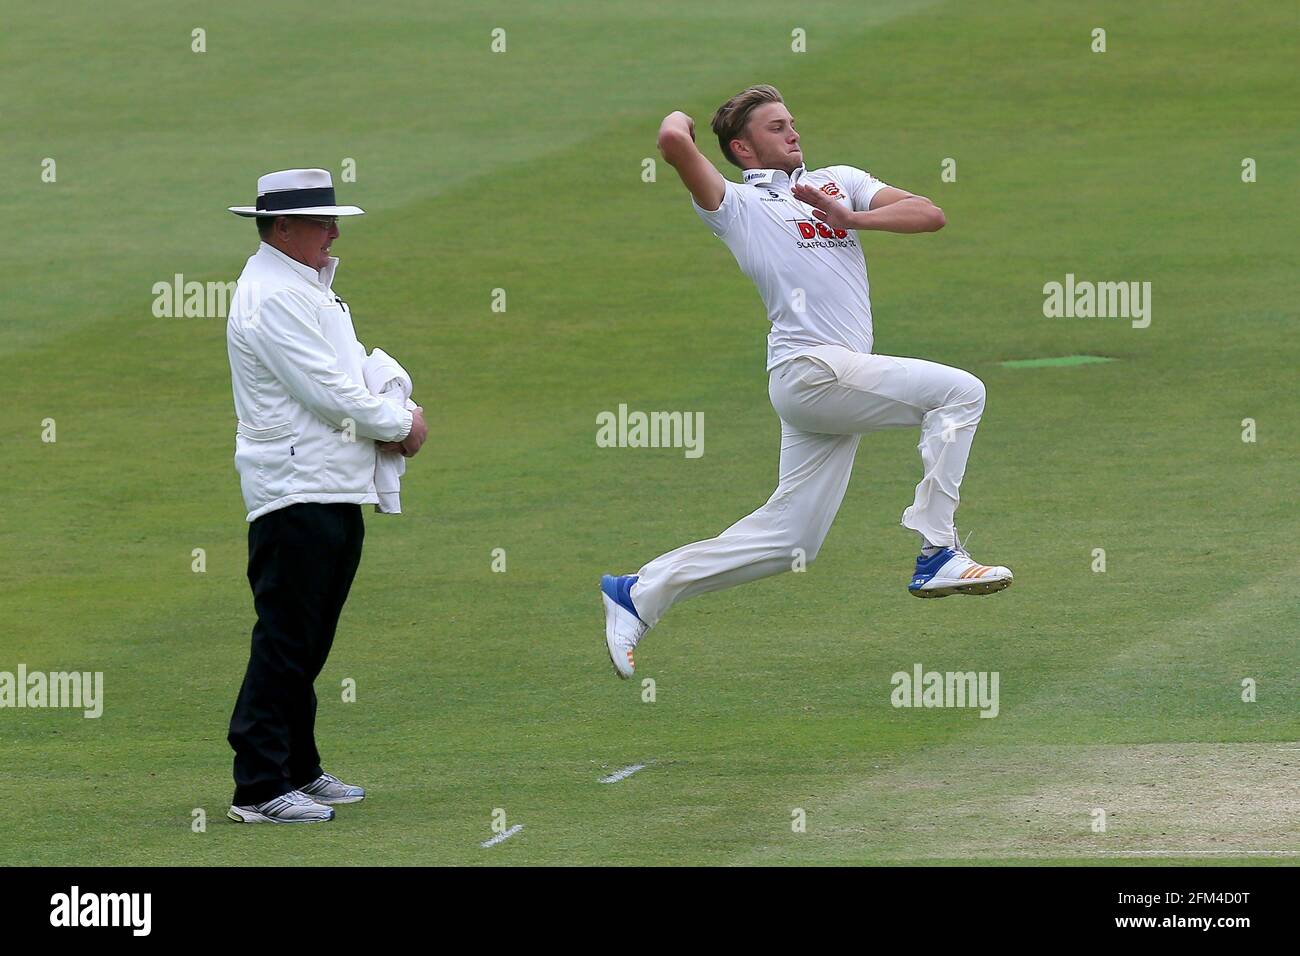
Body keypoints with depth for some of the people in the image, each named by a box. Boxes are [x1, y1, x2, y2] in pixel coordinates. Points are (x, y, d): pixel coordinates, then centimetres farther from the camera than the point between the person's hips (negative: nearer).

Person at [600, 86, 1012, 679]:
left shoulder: (839, 182, 20)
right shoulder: (737, 203, 3)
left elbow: (929, 216, 8)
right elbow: (675, 141, -13)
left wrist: (852, 218, -5)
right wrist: (679, 118, 9)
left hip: (838, 380, 7)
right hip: (810, 369, -7)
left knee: (788, 540, 7)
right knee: (960, 392, -15)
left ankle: (638, 594, 12)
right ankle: (937, 555, -16)